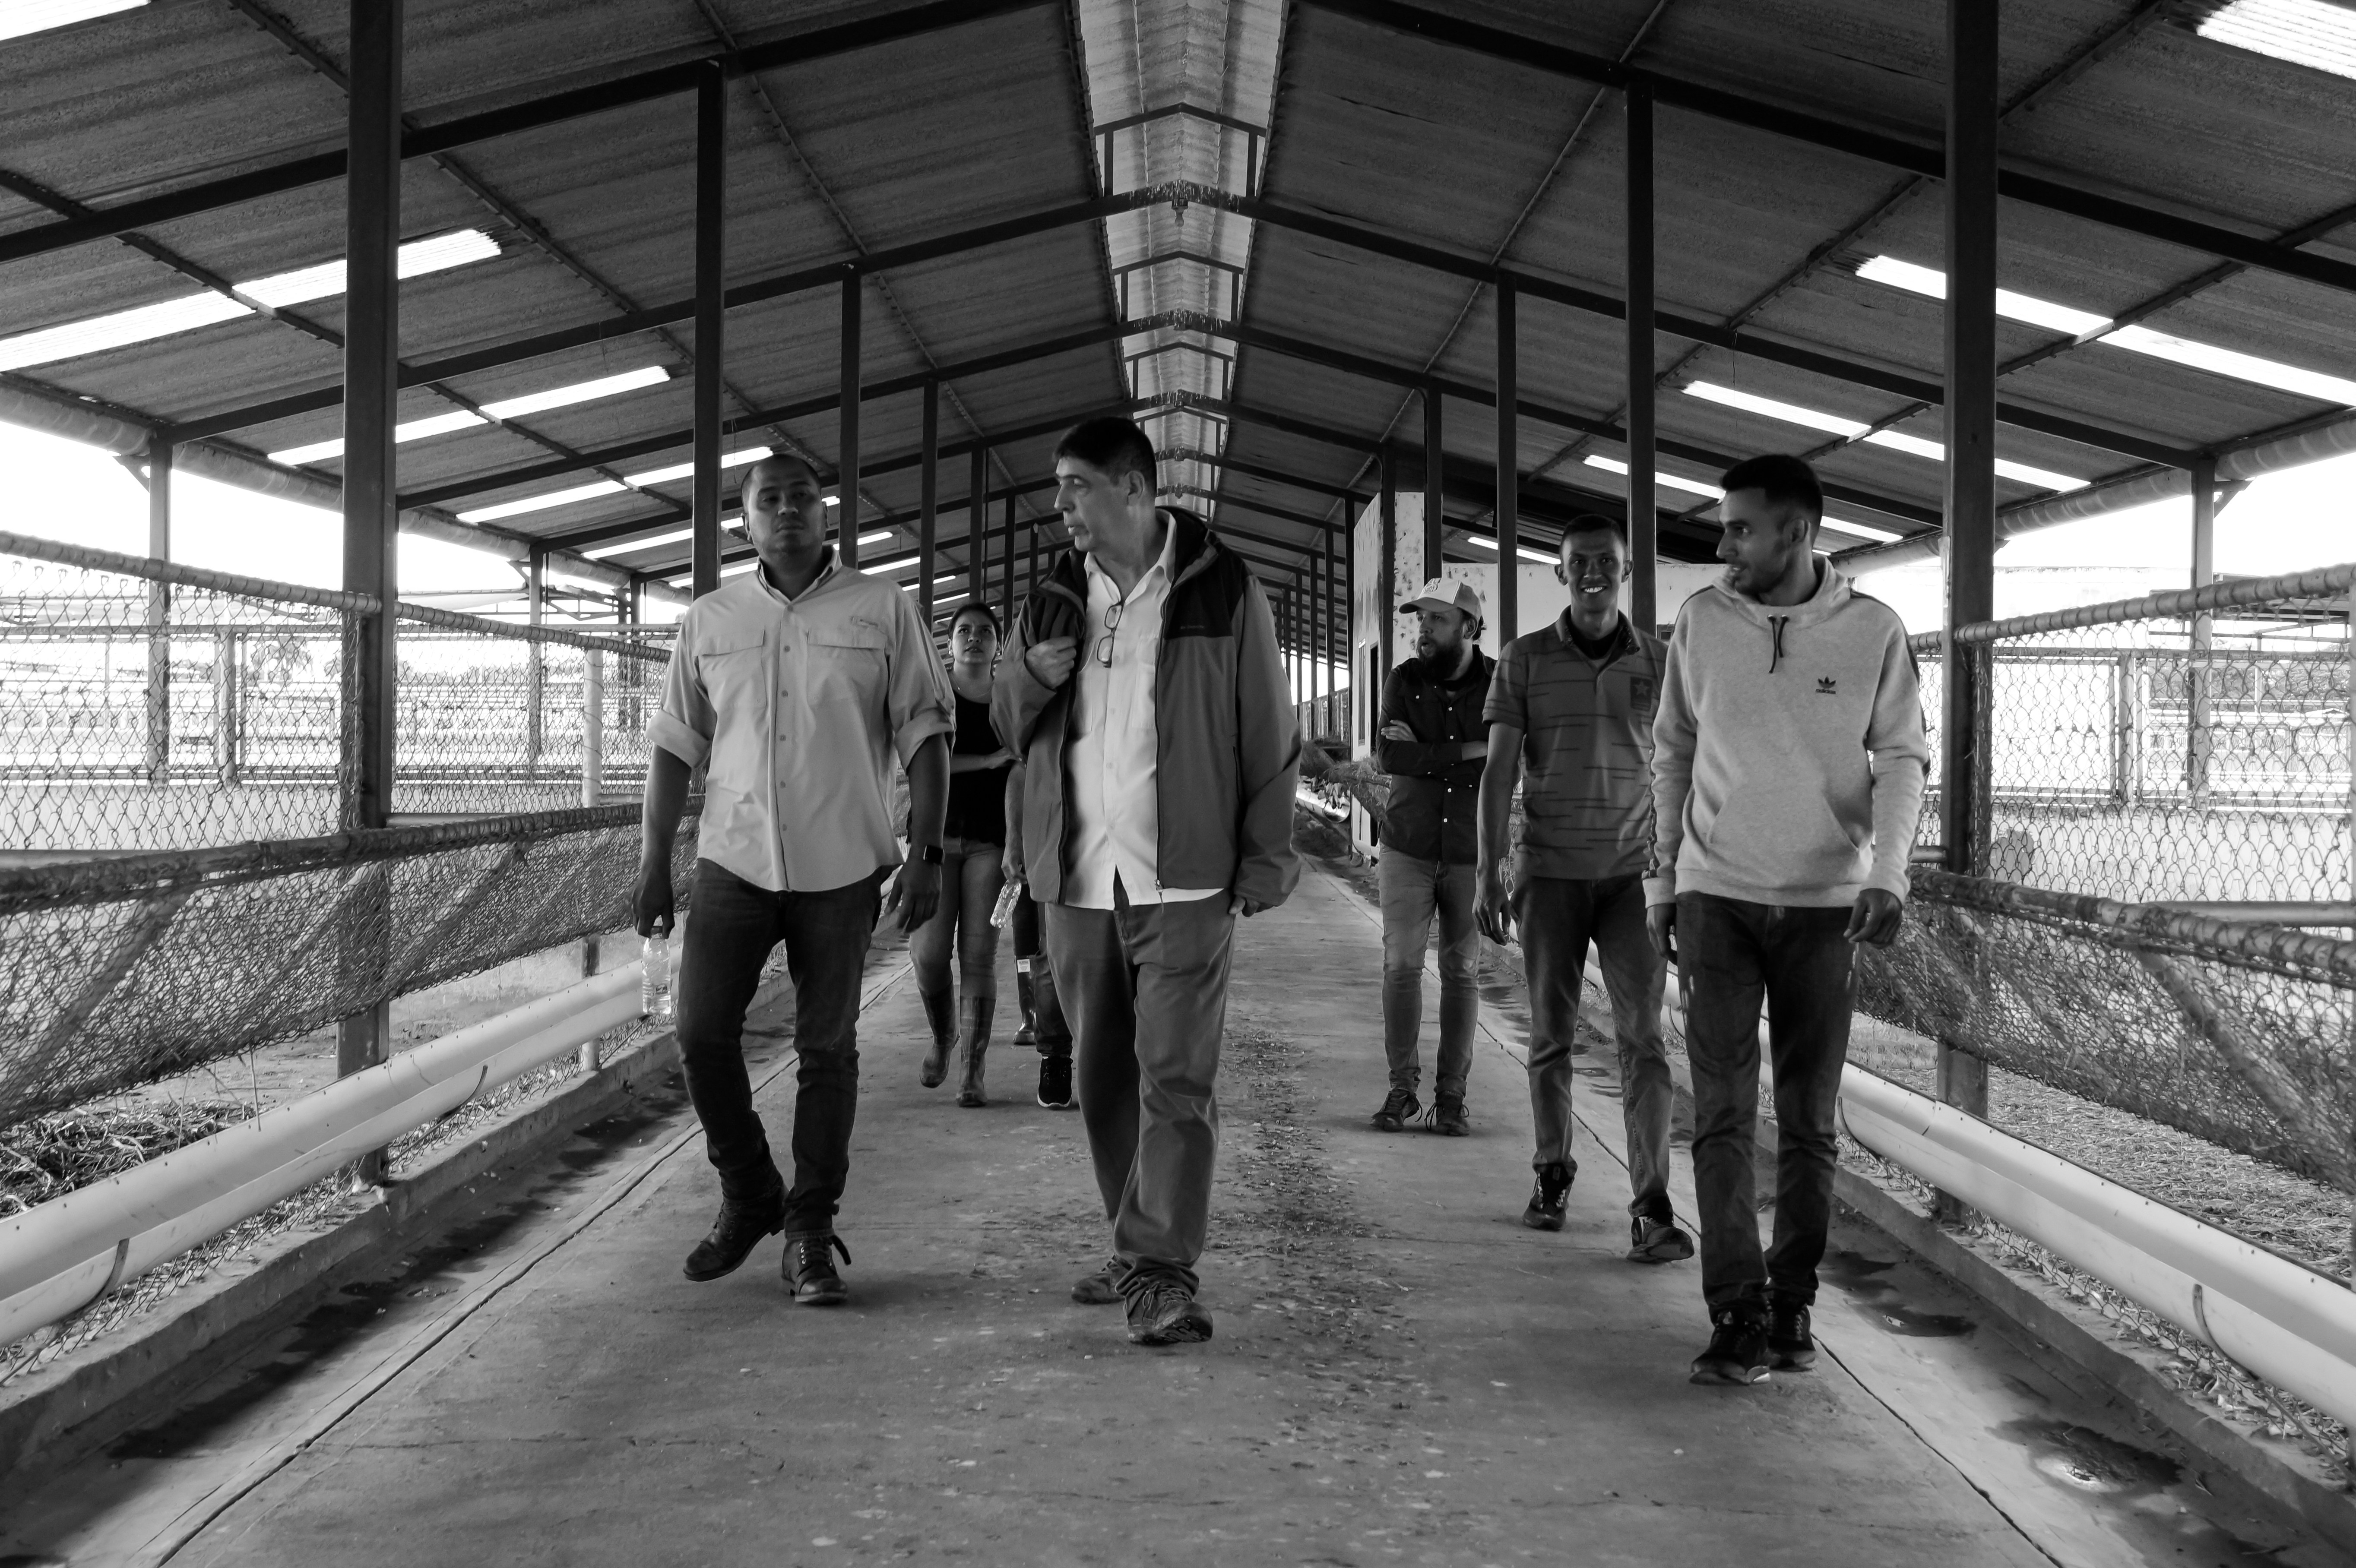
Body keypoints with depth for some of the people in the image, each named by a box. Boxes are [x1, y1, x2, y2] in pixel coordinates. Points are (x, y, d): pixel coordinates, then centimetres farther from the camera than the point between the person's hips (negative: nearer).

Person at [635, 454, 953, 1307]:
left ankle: (811, 1233, 14)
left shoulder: (883, 610, 2)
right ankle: (748, 1196, 19)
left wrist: (924, 853, -7)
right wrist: (655, 862, 5)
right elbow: (676, 746, 11)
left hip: (841, 868, -2)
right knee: (701, 1033, -4)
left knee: (827, 1050, 3)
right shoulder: (709, 619, 8)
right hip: (734, 859, 2)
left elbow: (923, 734, 1)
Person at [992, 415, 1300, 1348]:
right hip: (1078, 881, 5)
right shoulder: (1055, 597, 11)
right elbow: (1009, 729, 17)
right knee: (1102, 1077, 11)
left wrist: (1264, 859, -5)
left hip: (1184, 882, -5)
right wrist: (1030, 673, -5)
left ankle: (1164, 1275, -6)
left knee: (1174, 1078, -8)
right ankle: (1136, 1254, 22)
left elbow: (1269, 735, 0)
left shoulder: (1222, 591, -2)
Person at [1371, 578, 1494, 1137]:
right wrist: (1465, 753, -18)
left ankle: (1451, 1096, 10)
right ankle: (1402, 1089, 7)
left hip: (1471, 852, -1)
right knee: (1401, 965, -2)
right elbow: (1388, 756, -15)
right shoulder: (1403, 681, -2)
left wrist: (1421, 752, -14)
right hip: (1408, 846, 1)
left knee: (1462, 971, 3)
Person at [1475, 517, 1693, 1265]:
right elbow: (1500, 768, 1)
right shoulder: (1525, 658, 3)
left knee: (1643, 1036, -8)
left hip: (1632, 873, 0)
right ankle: (1553, 1173, 26)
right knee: (1552, 1034, 8)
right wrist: (1489, 872, -5)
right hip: (1549, 871, 0)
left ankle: (1651, 1208, -9)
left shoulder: (1658, 657, 4)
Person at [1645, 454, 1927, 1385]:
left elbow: (1903, 759, -1)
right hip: (1717, 897, 1)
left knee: (1809, 1124, 7)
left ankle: (1792, 1304, 20)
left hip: (1824, 903, 0)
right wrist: (1661, 883, 10)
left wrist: (1887, 874, -16)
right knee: (1722, 1116, -6)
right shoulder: (1703, 621, 2)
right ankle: (1739, 1316, -4)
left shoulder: (1874, 630, -2)